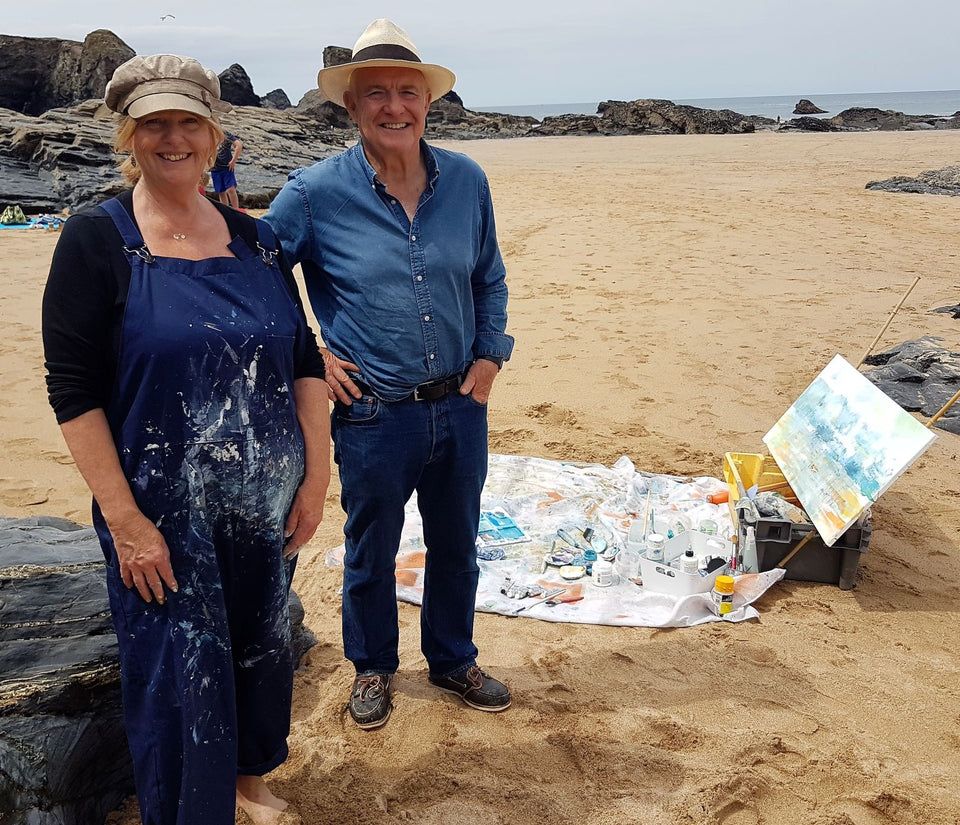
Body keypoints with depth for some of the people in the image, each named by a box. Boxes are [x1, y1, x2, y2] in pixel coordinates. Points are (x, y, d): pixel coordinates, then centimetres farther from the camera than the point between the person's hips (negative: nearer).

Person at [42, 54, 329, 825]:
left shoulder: (253, 238, 5)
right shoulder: (97, 241, -7)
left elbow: (305, 360, 8)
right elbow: (73, 391, -11)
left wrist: (316, 474, 2)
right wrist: (124, 519, -15)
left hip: (266, 502, 5)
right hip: (163, 512, -4)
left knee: (262, 651, 18)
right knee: (181, 682, 5)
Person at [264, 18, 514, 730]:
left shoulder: (467, 181, -1)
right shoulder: (316, 192, -11)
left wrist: (490, 354, 3)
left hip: (460, 406, 3)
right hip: (373, 414, -3)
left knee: (456, 546, 19)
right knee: (371, 551, 15)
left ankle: (454, 660, 42)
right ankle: (372, 668, 40)